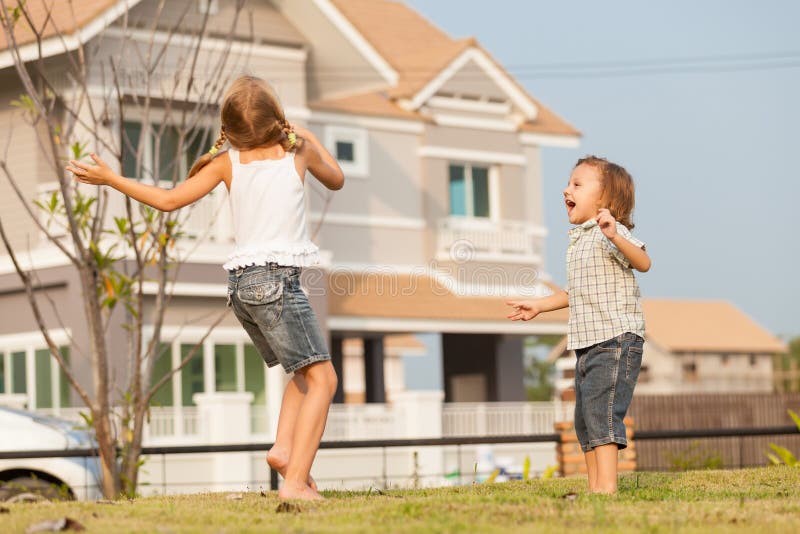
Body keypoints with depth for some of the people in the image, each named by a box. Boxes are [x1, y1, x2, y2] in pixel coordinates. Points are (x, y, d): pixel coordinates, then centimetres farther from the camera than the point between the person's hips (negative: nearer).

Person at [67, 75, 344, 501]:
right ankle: (295, 481, -22)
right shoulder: (298, 149, 1)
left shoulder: (227, 162, 6)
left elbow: (169, 199, 7)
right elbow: (336, 180, 21)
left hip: (240, 283, 6)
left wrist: (109, 178, 16)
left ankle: (284, 447, 0)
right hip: (277, 278, -6)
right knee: (322, 378, -7)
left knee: (304, 370, 21)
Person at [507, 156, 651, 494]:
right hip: (587, 343, 10)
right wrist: (539, 306, 32)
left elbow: (643, 263, -28)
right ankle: (595, 486, 16)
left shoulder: (609, 232, -10)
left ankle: (607, 485, -18)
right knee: (584, 419, 11)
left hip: (616, 338, -10)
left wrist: (614, 235, -43)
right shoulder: (578, 239, 18)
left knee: (601, 409, -17)